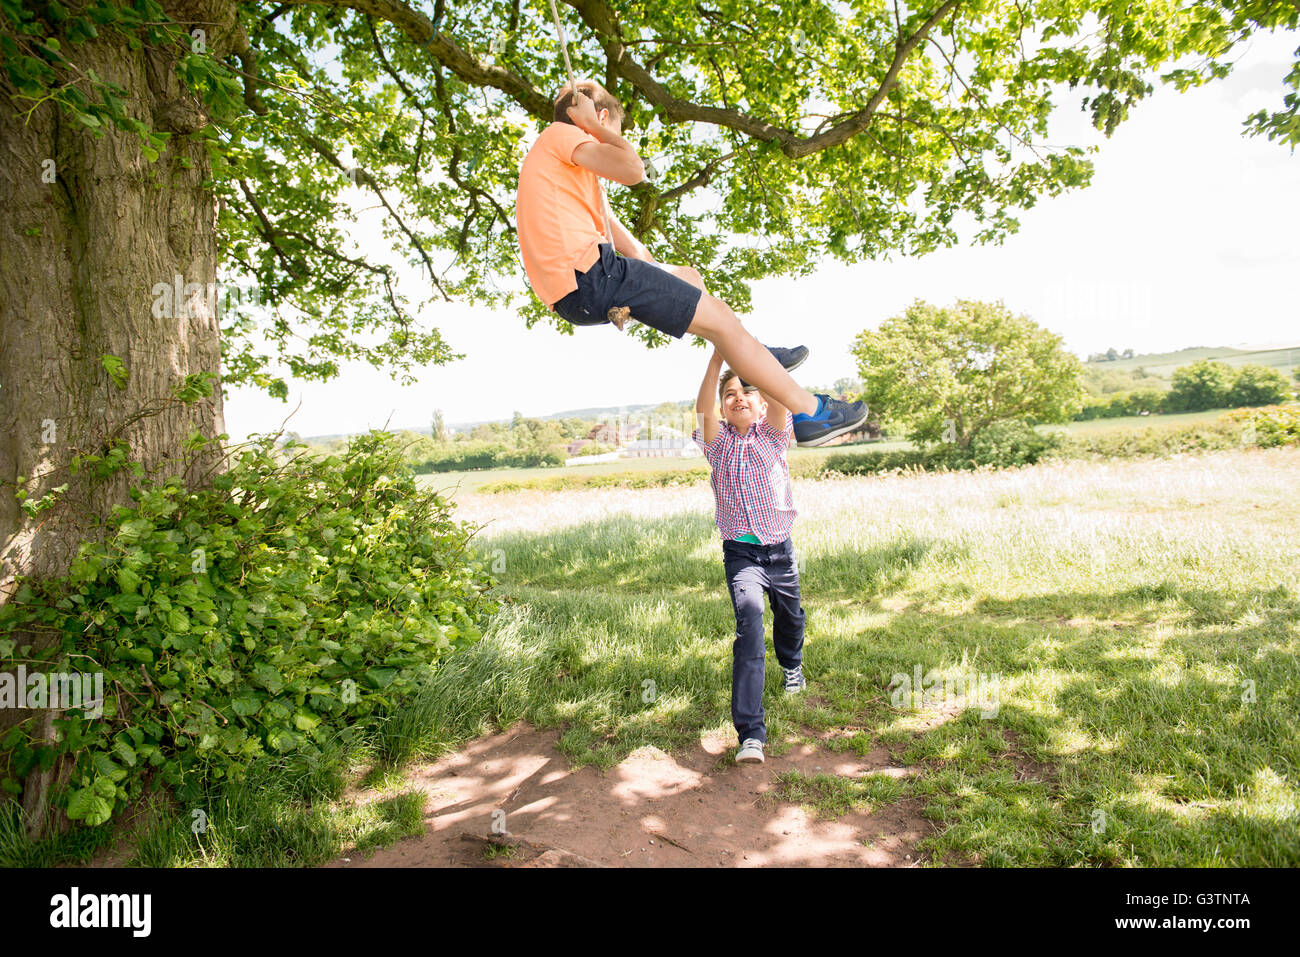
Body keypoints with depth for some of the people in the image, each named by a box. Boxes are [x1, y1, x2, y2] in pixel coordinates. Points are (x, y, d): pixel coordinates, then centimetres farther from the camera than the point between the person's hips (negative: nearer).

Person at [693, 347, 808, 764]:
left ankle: (792, 665, 59)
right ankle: (750, 733, -25)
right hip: (741, 553, -2)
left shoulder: (772, 434, 0)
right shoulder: (718, 441, -2)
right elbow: (702, 410, -22)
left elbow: (779, 399, -21)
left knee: (790, 617, 23)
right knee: (749, 624, -21)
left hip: (780, 549, 3)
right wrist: (718, 354, -28)